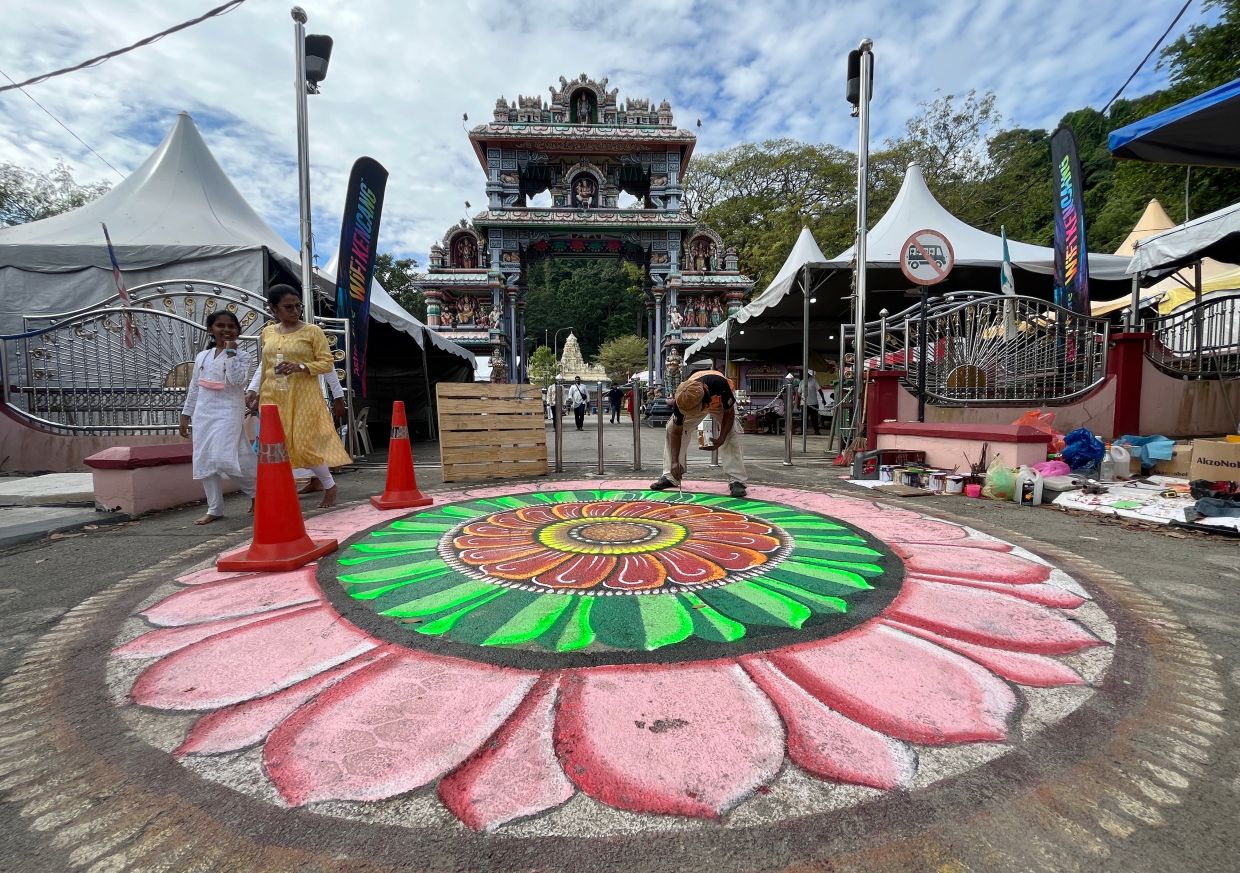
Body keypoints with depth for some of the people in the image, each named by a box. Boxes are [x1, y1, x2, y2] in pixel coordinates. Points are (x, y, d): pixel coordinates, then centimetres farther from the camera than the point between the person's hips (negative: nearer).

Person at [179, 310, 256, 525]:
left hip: (228, 413, -6)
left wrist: (230, 352, -11)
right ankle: (214, 509, 13)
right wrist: (186, 414, 16)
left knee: (224, 459, -18)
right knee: (204, 462, 5)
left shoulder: (241, 356, 0)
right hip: (203, 413, 6)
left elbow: (237, 380, -18)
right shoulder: (201, 356, 15)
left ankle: (255, 491, 5)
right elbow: (194, 388, 18)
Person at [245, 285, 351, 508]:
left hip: (303, 398, -4)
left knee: (305, 444, -4)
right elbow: (263, 366, 19)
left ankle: (330, 486, 18)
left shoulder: (312, 331, -3)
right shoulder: (266, 333, 10)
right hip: (273, 398, 4)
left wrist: (300, 367, -18)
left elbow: (327, 363, -5)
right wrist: (253, 389, 10)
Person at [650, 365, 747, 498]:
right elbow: (677, 431, -23)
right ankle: (670, 477, 0)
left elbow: (729, 413, -25)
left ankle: (737, 481, -18)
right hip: (693, 398, 2)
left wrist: (721, 439, -36)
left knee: (731, 433, -24)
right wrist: (675, 461, -29)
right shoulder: (681, 400, -37)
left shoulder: (720, 385, -45)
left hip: (721, 402, -2)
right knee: (671, 428, -11)